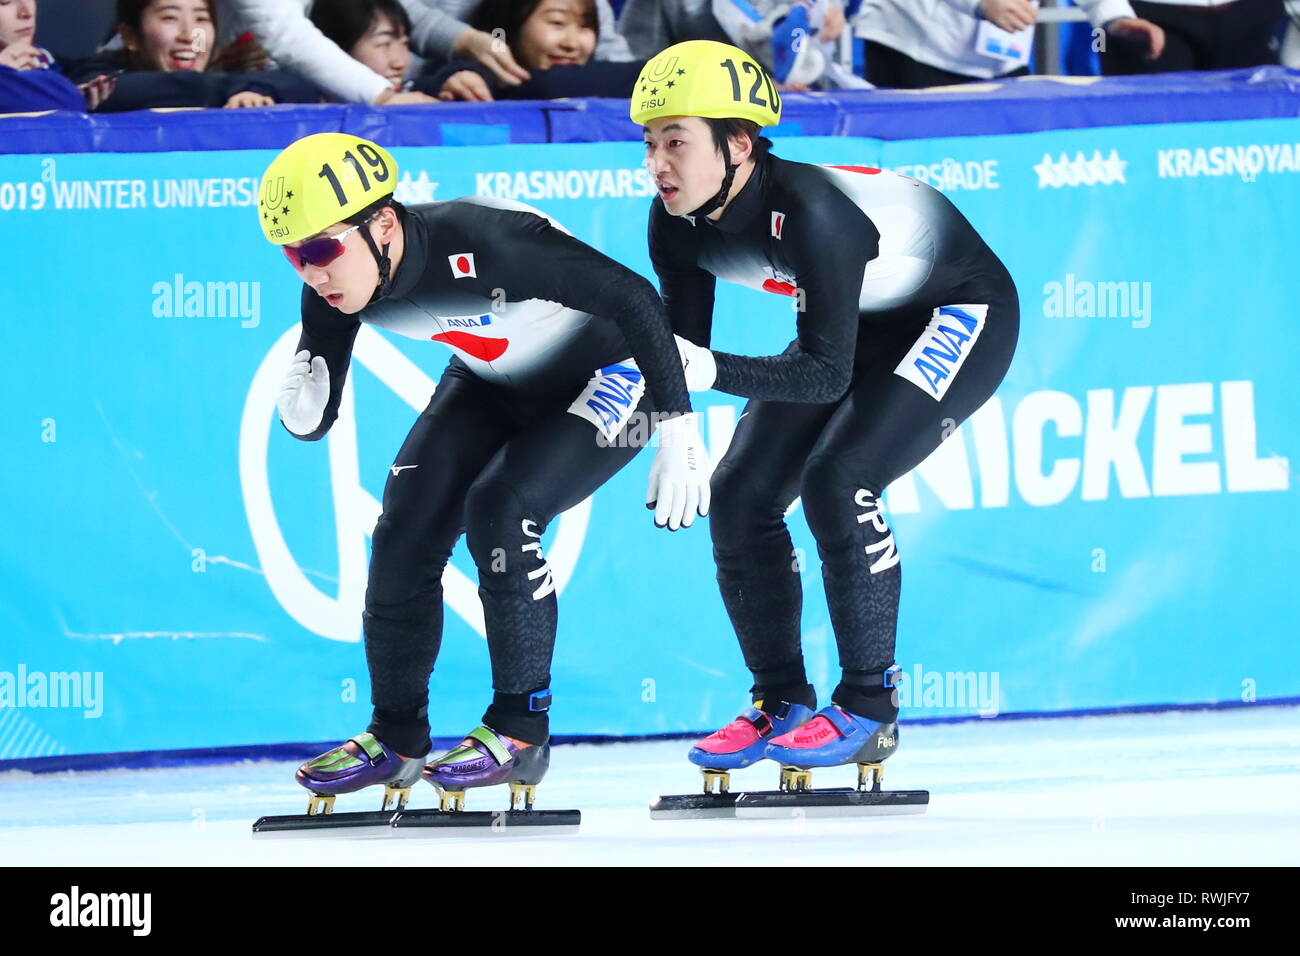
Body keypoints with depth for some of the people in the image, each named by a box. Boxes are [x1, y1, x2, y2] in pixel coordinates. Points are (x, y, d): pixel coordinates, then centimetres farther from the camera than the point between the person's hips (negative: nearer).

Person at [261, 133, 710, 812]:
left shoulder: (483, 243, -39)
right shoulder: (335, 290, -18)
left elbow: (634, 298, -33)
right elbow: (314, 420, -8)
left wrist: (679, 431, -33)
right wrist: (303, 408, -33)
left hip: (609, 375, -7)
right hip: (496, 386, 7)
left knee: (498, 508, -24)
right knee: (408, 521, -6)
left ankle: (520, 734, -12)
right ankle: (396, 738, 10)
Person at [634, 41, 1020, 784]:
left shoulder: (810, 212, -38)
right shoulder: (679, 224, -16)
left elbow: (827, 375, -35)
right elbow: (683, 349, -8)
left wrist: (713, 372, -45)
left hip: (962, 315, -8)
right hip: (862, 326, 8)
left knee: (837, 482, -25)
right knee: (740, 495, -2)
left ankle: (870, 709, -13)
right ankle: (782, 703, 11)